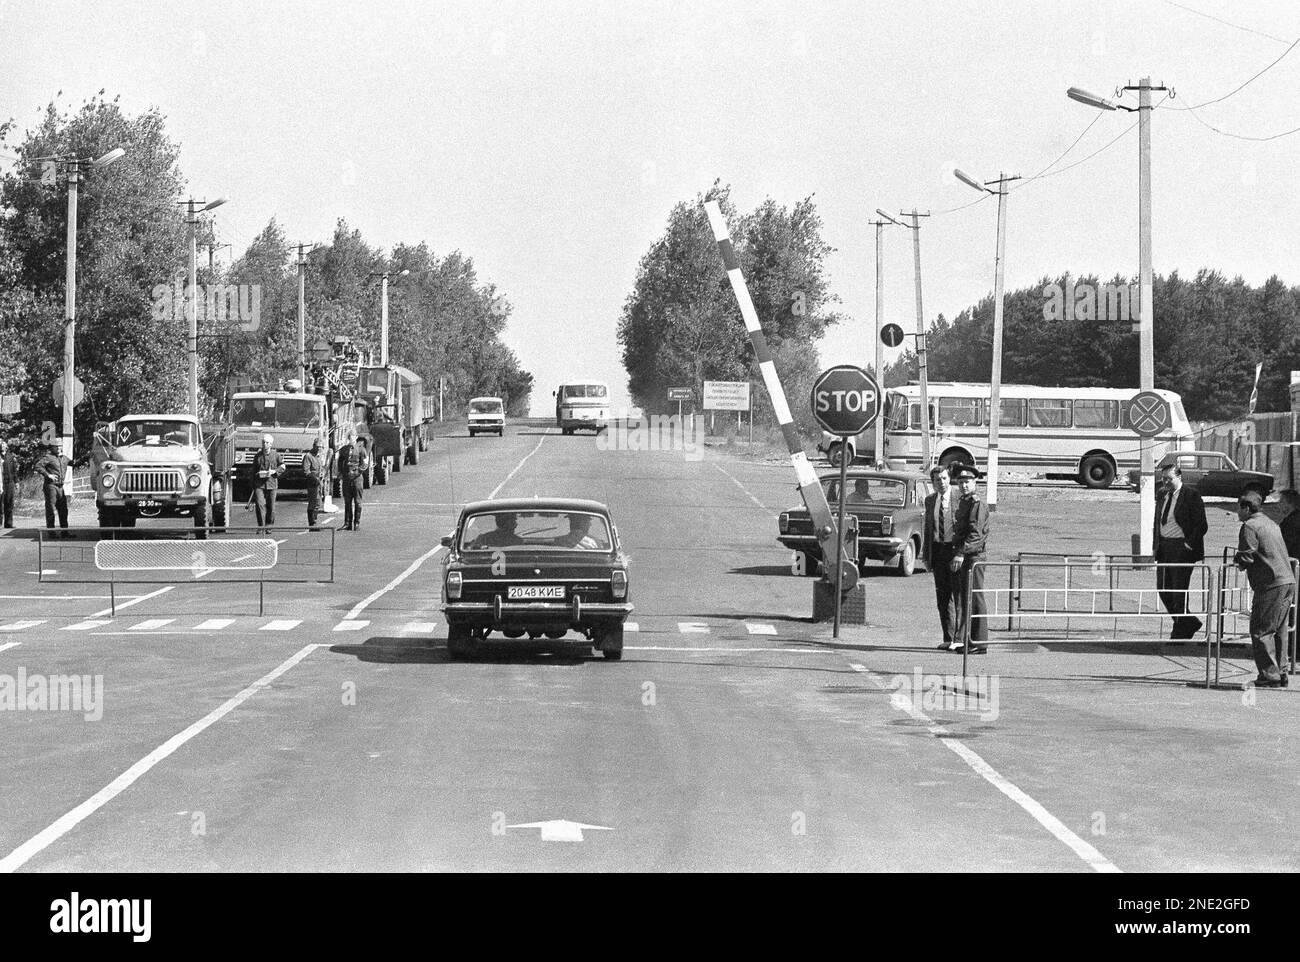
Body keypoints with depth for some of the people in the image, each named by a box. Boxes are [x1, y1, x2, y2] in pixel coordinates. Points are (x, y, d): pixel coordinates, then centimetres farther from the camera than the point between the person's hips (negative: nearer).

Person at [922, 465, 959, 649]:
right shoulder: (930, 500, 12)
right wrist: (926, 555, 12)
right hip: (938, 550, 5)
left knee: (959, 595, -6)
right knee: (942, 596, 8)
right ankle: (948, 639, 14)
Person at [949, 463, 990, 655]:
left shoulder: (977, 503, -12)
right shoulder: (963, 502, 18)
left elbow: (975, 533, -20)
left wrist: (961, 554, -23)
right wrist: (956, 555, 16)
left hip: (973, 556, -10)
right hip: (962, 557, 10)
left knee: (974, 598, -6)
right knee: (960, 597, 10)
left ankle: (978, 643, -3)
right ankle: (960, 640, 14)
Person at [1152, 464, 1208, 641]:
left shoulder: (1191, 495, -9)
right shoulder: (1162, 495, 13)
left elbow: (1201, 525, -11)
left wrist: (1189, 545, -14)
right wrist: (1156, 544, 11)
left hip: (1182, 548, -7)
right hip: (1163, 549, 7)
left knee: (1179, 591, -3)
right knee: (1163, 589, 7)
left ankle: (1180, 631, 9)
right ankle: (1189, 623, 23)